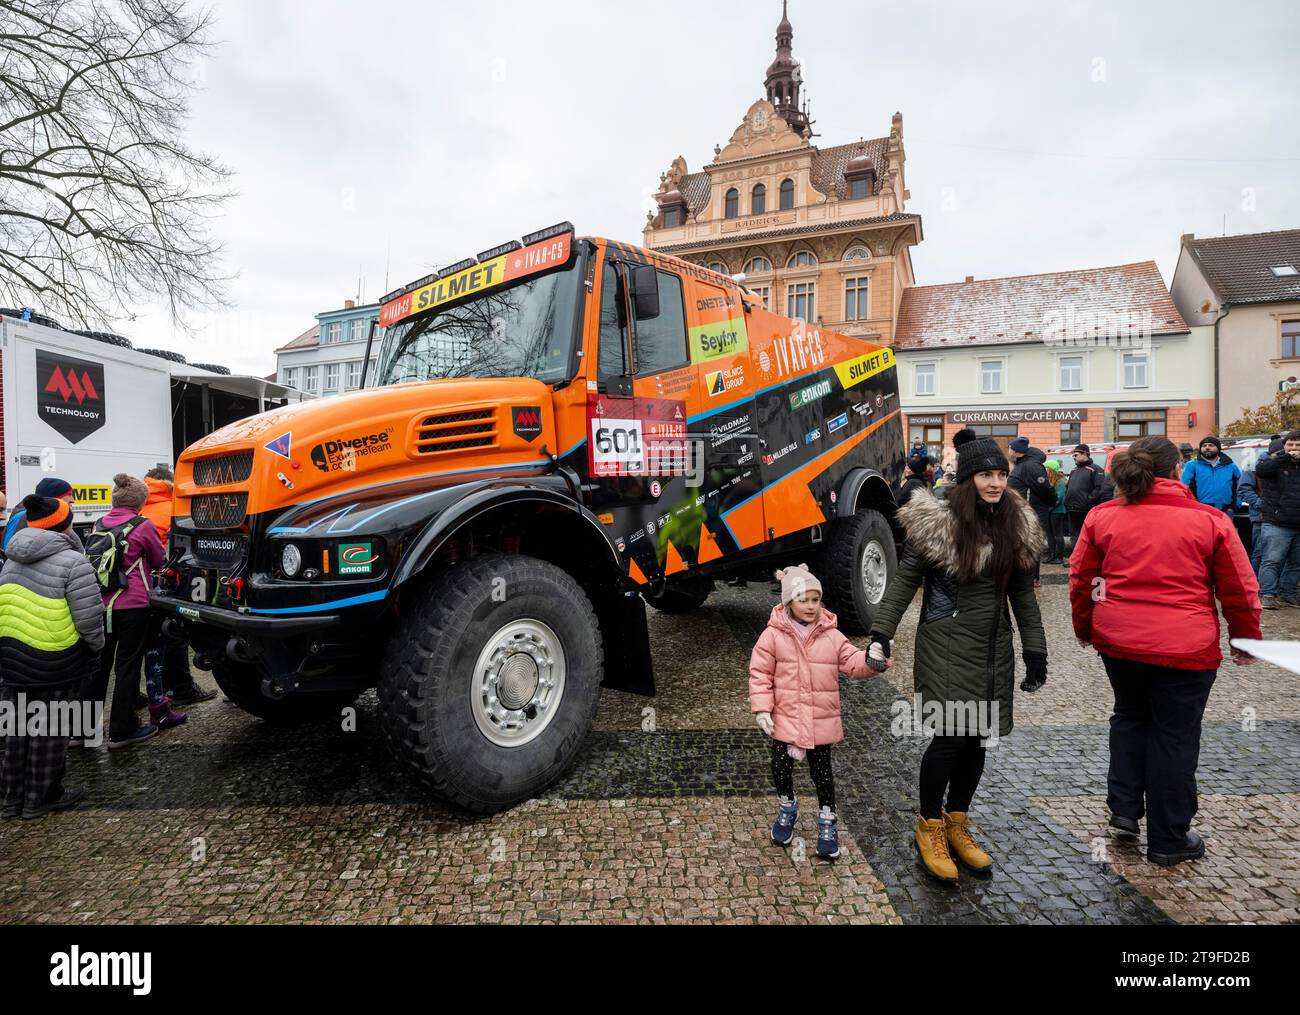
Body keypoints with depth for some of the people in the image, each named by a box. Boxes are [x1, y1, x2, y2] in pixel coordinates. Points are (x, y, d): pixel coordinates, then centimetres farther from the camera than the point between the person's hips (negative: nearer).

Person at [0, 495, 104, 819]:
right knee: (49, 729, 7)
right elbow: (88, 615, -17)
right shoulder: (72, 561, -17)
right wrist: (97, 645, 1)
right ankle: (41, 798, 18)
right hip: (54, 661, -7)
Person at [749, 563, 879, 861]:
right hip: (784, 718, -1)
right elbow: (760, 673, -7)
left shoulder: (831, 635, -4)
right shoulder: (773, 635, -10)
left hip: (821, 721, 1)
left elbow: (851, 661, -6)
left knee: (821, 771, 13)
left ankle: (827, 820, 34)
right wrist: (762, 708, -12)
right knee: (781, 767, 9)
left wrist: (871, 660, -28)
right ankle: (787, 808, 38)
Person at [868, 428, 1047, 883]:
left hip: (994, 650, 5)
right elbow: (905, 581, -7)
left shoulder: (1017, 526, 4)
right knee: (951, 735, -7)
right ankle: (929, 828, 16)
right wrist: (880, 635, -15)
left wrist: (1035, 651, 10)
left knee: (979, 737, 9)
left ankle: (957, 825, 30)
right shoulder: (935, 522, -11)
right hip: (946, 646, -5)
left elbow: (1023, 593, 11)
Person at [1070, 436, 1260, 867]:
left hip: (1118, 638, 2)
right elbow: (1240, 591, 2)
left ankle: (1124, 808, 23)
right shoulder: (1210, 520, -5)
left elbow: (1081, 580, 5)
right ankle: (1168, 840, 22)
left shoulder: (1102, 517, -1)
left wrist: (1085, 628, 20)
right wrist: (1246, 638, 18)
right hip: (1185, 647, -2)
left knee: (1130, 717, 24)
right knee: (1175, 736, 9)